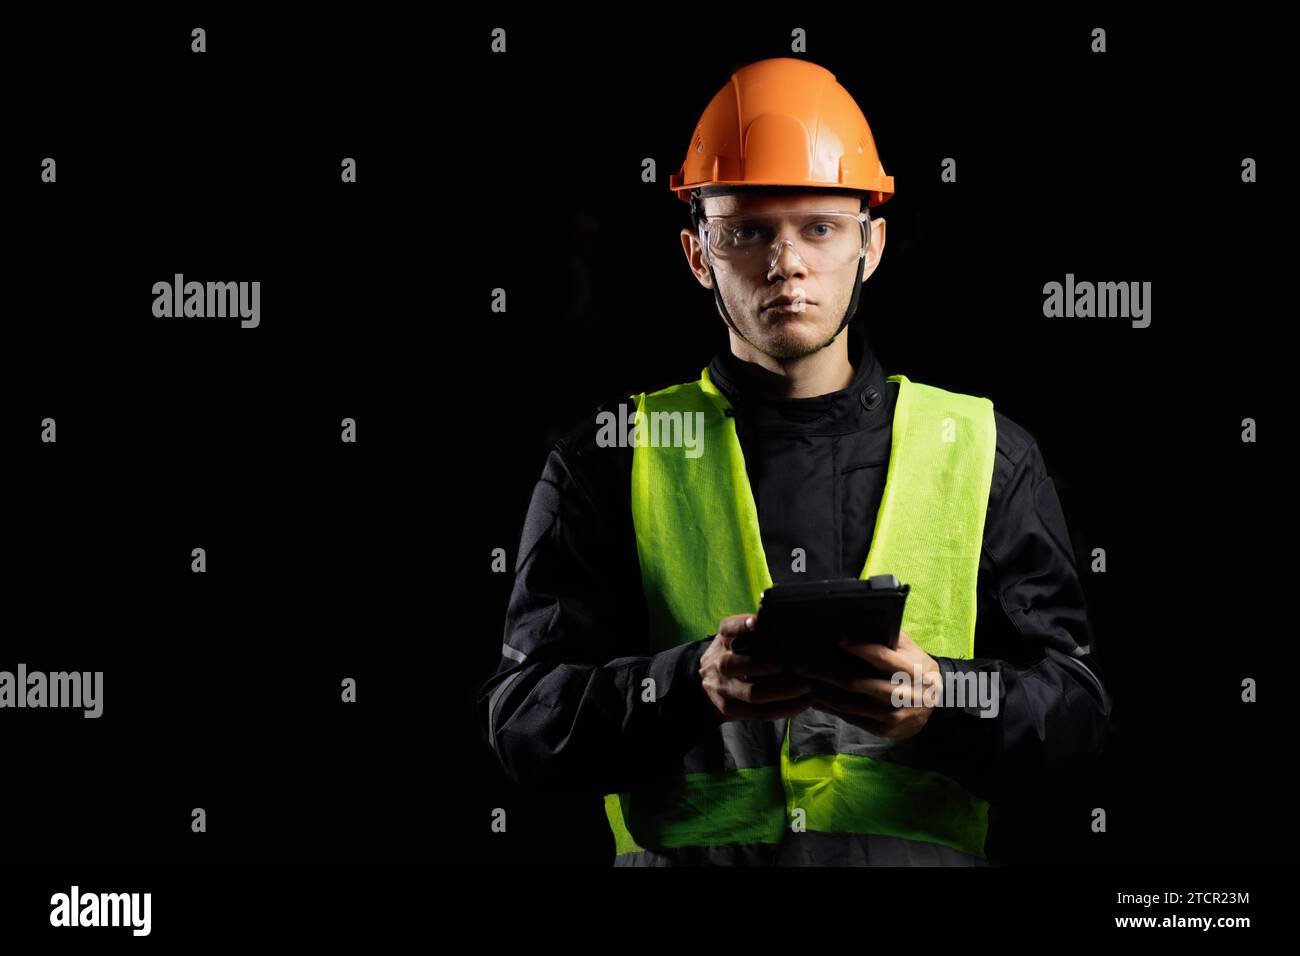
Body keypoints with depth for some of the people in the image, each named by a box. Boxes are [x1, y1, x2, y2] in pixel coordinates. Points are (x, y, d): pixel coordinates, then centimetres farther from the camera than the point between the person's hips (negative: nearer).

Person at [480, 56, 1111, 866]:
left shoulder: (988, 454, 13)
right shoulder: (609, 460, 10)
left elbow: (1076, 705, 8)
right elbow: (523, 720, 3)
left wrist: (939, 697, -12)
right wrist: (693, 684, -15)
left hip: (920, 847, 1)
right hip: (684, 851, 0)